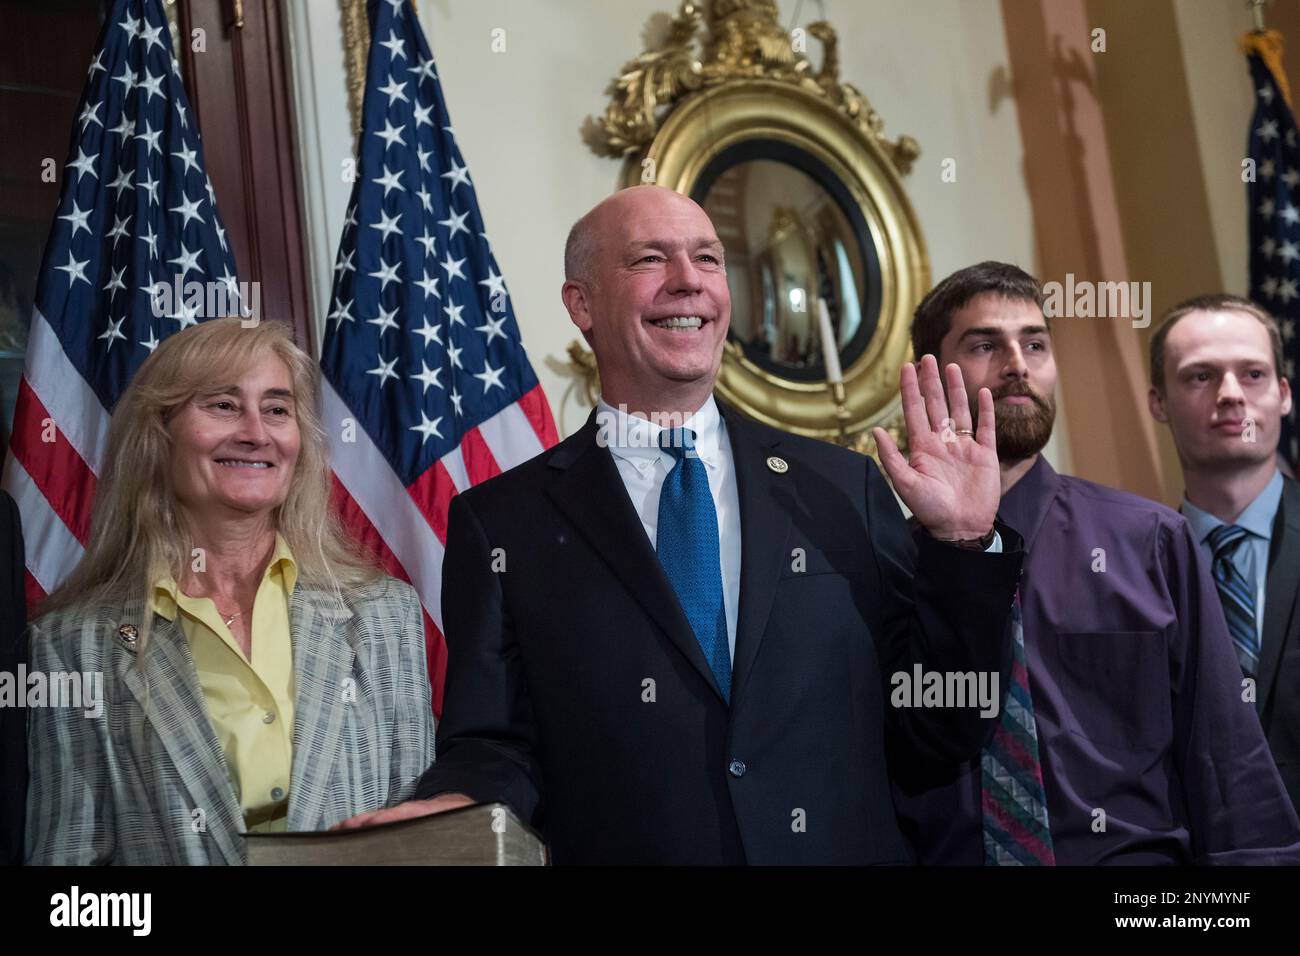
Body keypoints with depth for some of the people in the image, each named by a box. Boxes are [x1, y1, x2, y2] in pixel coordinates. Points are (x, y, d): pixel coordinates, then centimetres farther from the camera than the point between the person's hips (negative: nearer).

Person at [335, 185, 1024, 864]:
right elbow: (494, 751, -6)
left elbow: (939, 731, 1)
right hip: (620, 845, -1)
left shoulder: (843, 488, 0)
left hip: (848, 848, 2)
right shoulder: (500, 523, -4)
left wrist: (961, 541, -10)